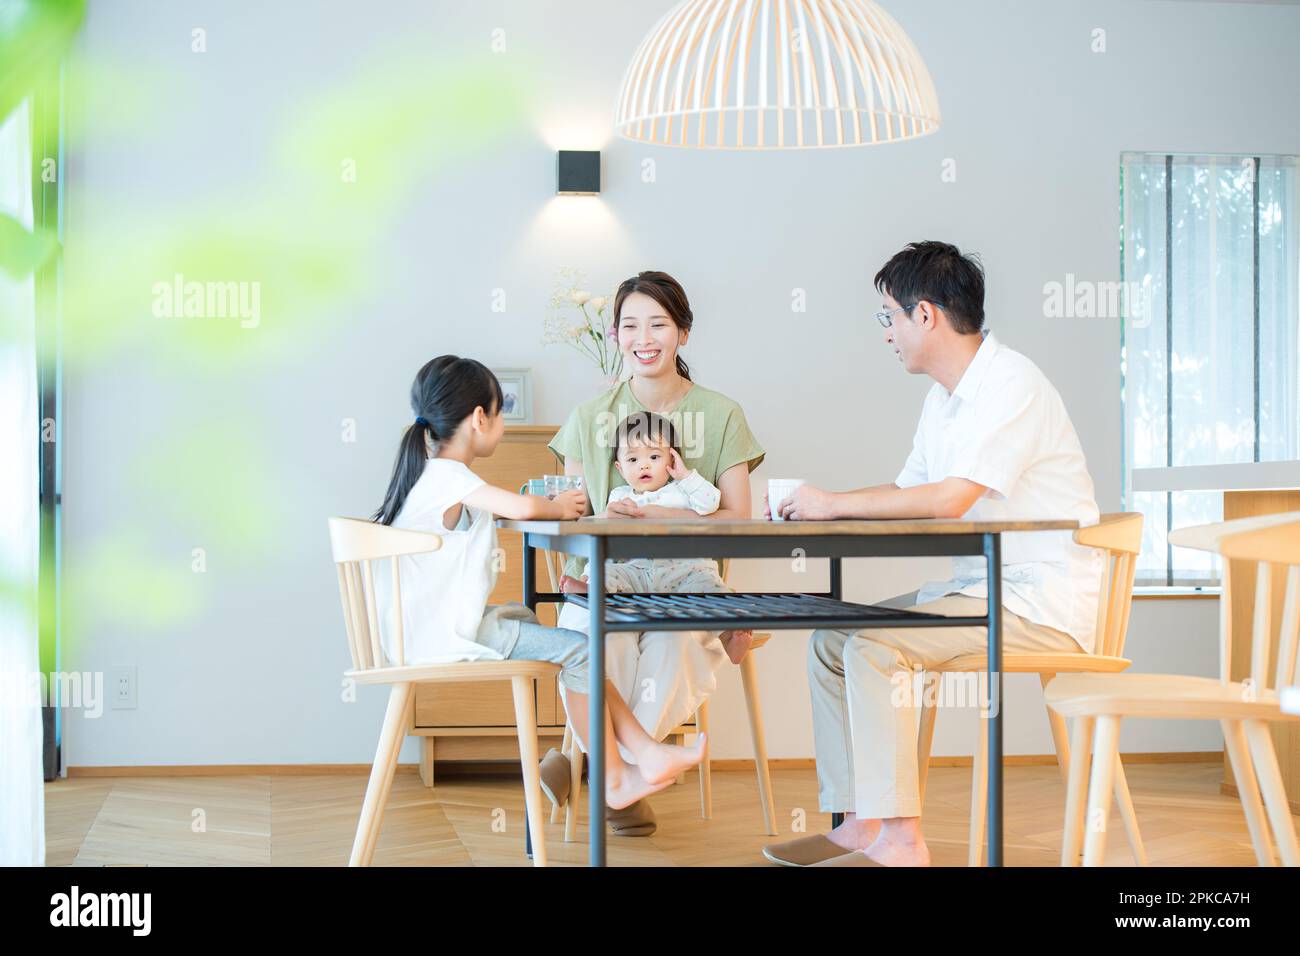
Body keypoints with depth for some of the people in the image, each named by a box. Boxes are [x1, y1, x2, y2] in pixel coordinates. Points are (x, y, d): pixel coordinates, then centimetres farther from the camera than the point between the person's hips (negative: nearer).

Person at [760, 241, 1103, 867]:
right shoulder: (944, 399, 15)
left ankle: (900, 842, -18)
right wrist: (817, 506, 7)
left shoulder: (1009, 384, -17)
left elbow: (948, 498, -26)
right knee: (830, 641, 4)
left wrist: (834, 504, -17)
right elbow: (907, 492, 21)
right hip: (981, 590, 10)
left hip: (1041, 604, -10)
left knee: (872, 648, -23)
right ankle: (859, 825, 4)